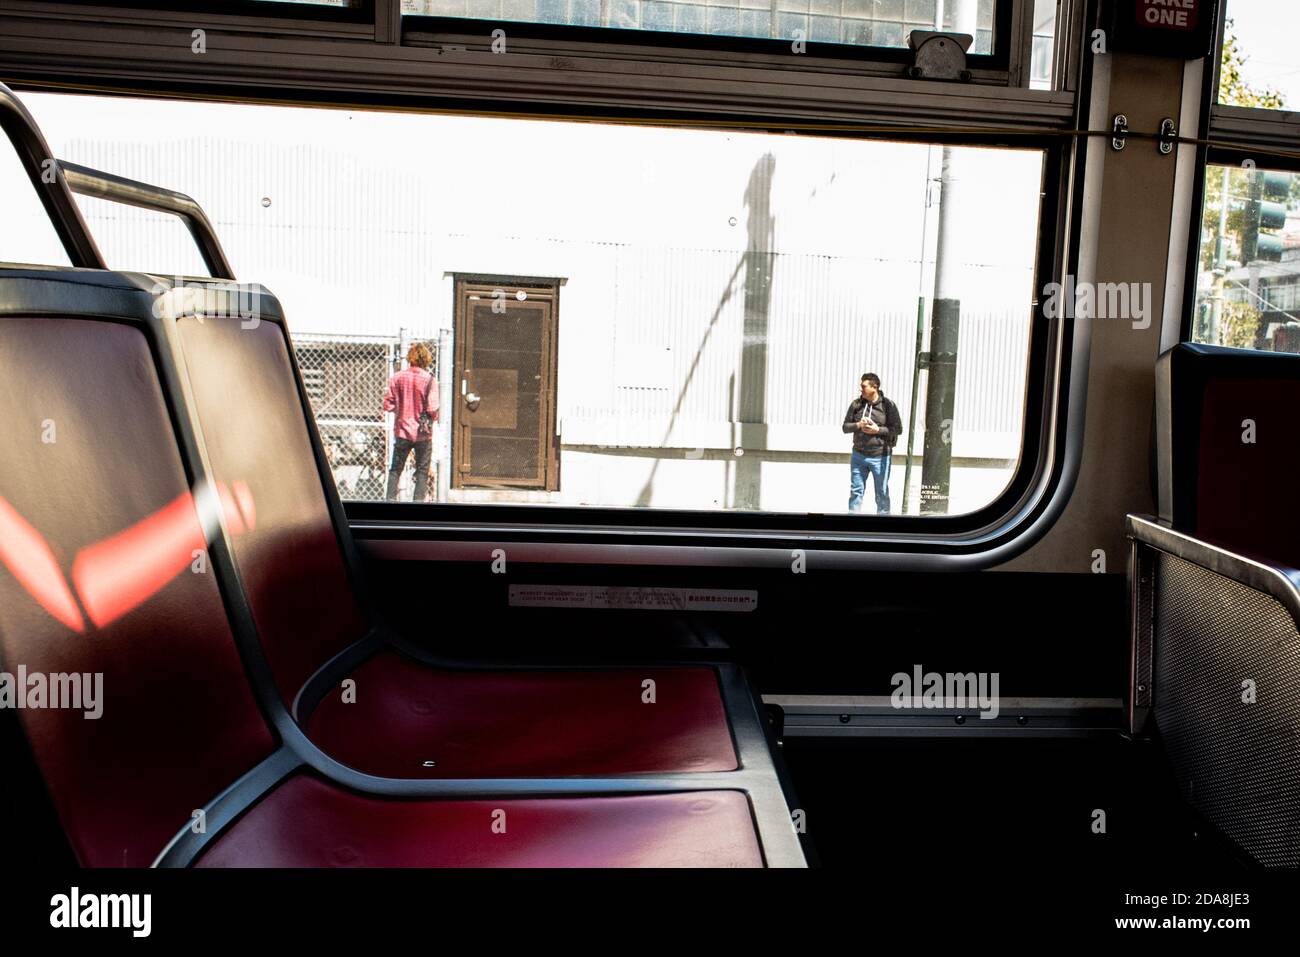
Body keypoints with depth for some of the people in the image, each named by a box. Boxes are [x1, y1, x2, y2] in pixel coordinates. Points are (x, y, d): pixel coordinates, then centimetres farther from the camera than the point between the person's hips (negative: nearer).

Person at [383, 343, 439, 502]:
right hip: (423, 433, -2)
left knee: (395, 469, 13)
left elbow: (388, 405, -3)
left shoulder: (397, 377, -3)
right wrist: (434, 418, 5)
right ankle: (418, 500, 3)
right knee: (422, 471, 7)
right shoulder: (429, 379, -10)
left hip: (402, 431, 2)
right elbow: (432, 408, -16)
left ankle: (391, 499, 10)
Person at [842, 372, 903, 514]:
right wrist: (858, 425, -14)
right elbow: (845, 426, 5)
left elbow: (898, 429, -5)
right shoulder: (856, 404, 2)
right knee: (856, 491, 7)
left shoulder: (888, 406, -6)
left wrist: (878, 429, -17)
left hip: (880, 457, -3)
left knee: (882, 494, 7)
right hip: (858, 455, 3)